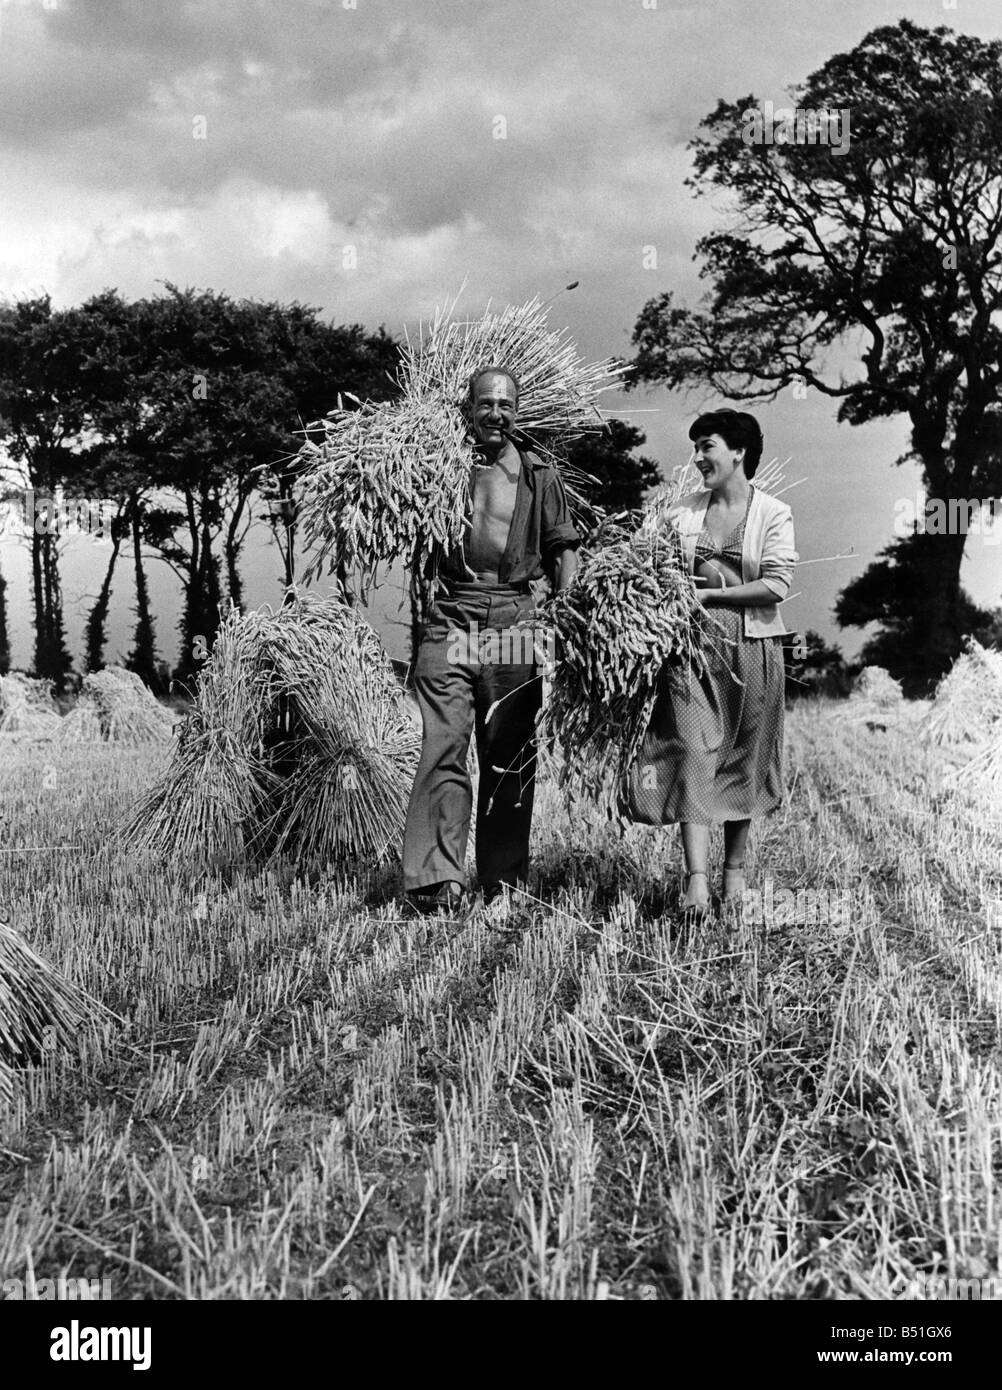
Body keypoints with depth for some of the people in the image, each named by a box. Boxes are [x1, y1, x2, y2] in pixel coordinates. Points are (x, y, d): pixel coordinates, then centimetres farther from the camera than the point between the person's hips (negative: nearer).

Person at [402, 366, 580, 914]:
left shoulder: (539, 476, 13)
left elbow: (562, 550, 13)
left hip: (515, 619, 2)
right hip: (449, 619, -1)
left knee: (510, 758, 5)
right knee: (443, 747, -13)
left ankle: (503, 884, 13)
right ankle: (437, 880, -16)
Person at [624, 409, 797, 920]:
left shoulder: (773, 514, 0)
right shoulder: (680, 513, 9)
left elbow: (776, 585, -10)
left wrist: (709, 595, -13)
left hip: (751, 648, -1)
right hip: (692, 646, 1)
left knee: (744, 759, 7)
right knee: (691, 753, -10)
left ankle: (734, 868, 24)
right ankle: (696, 879, -15)